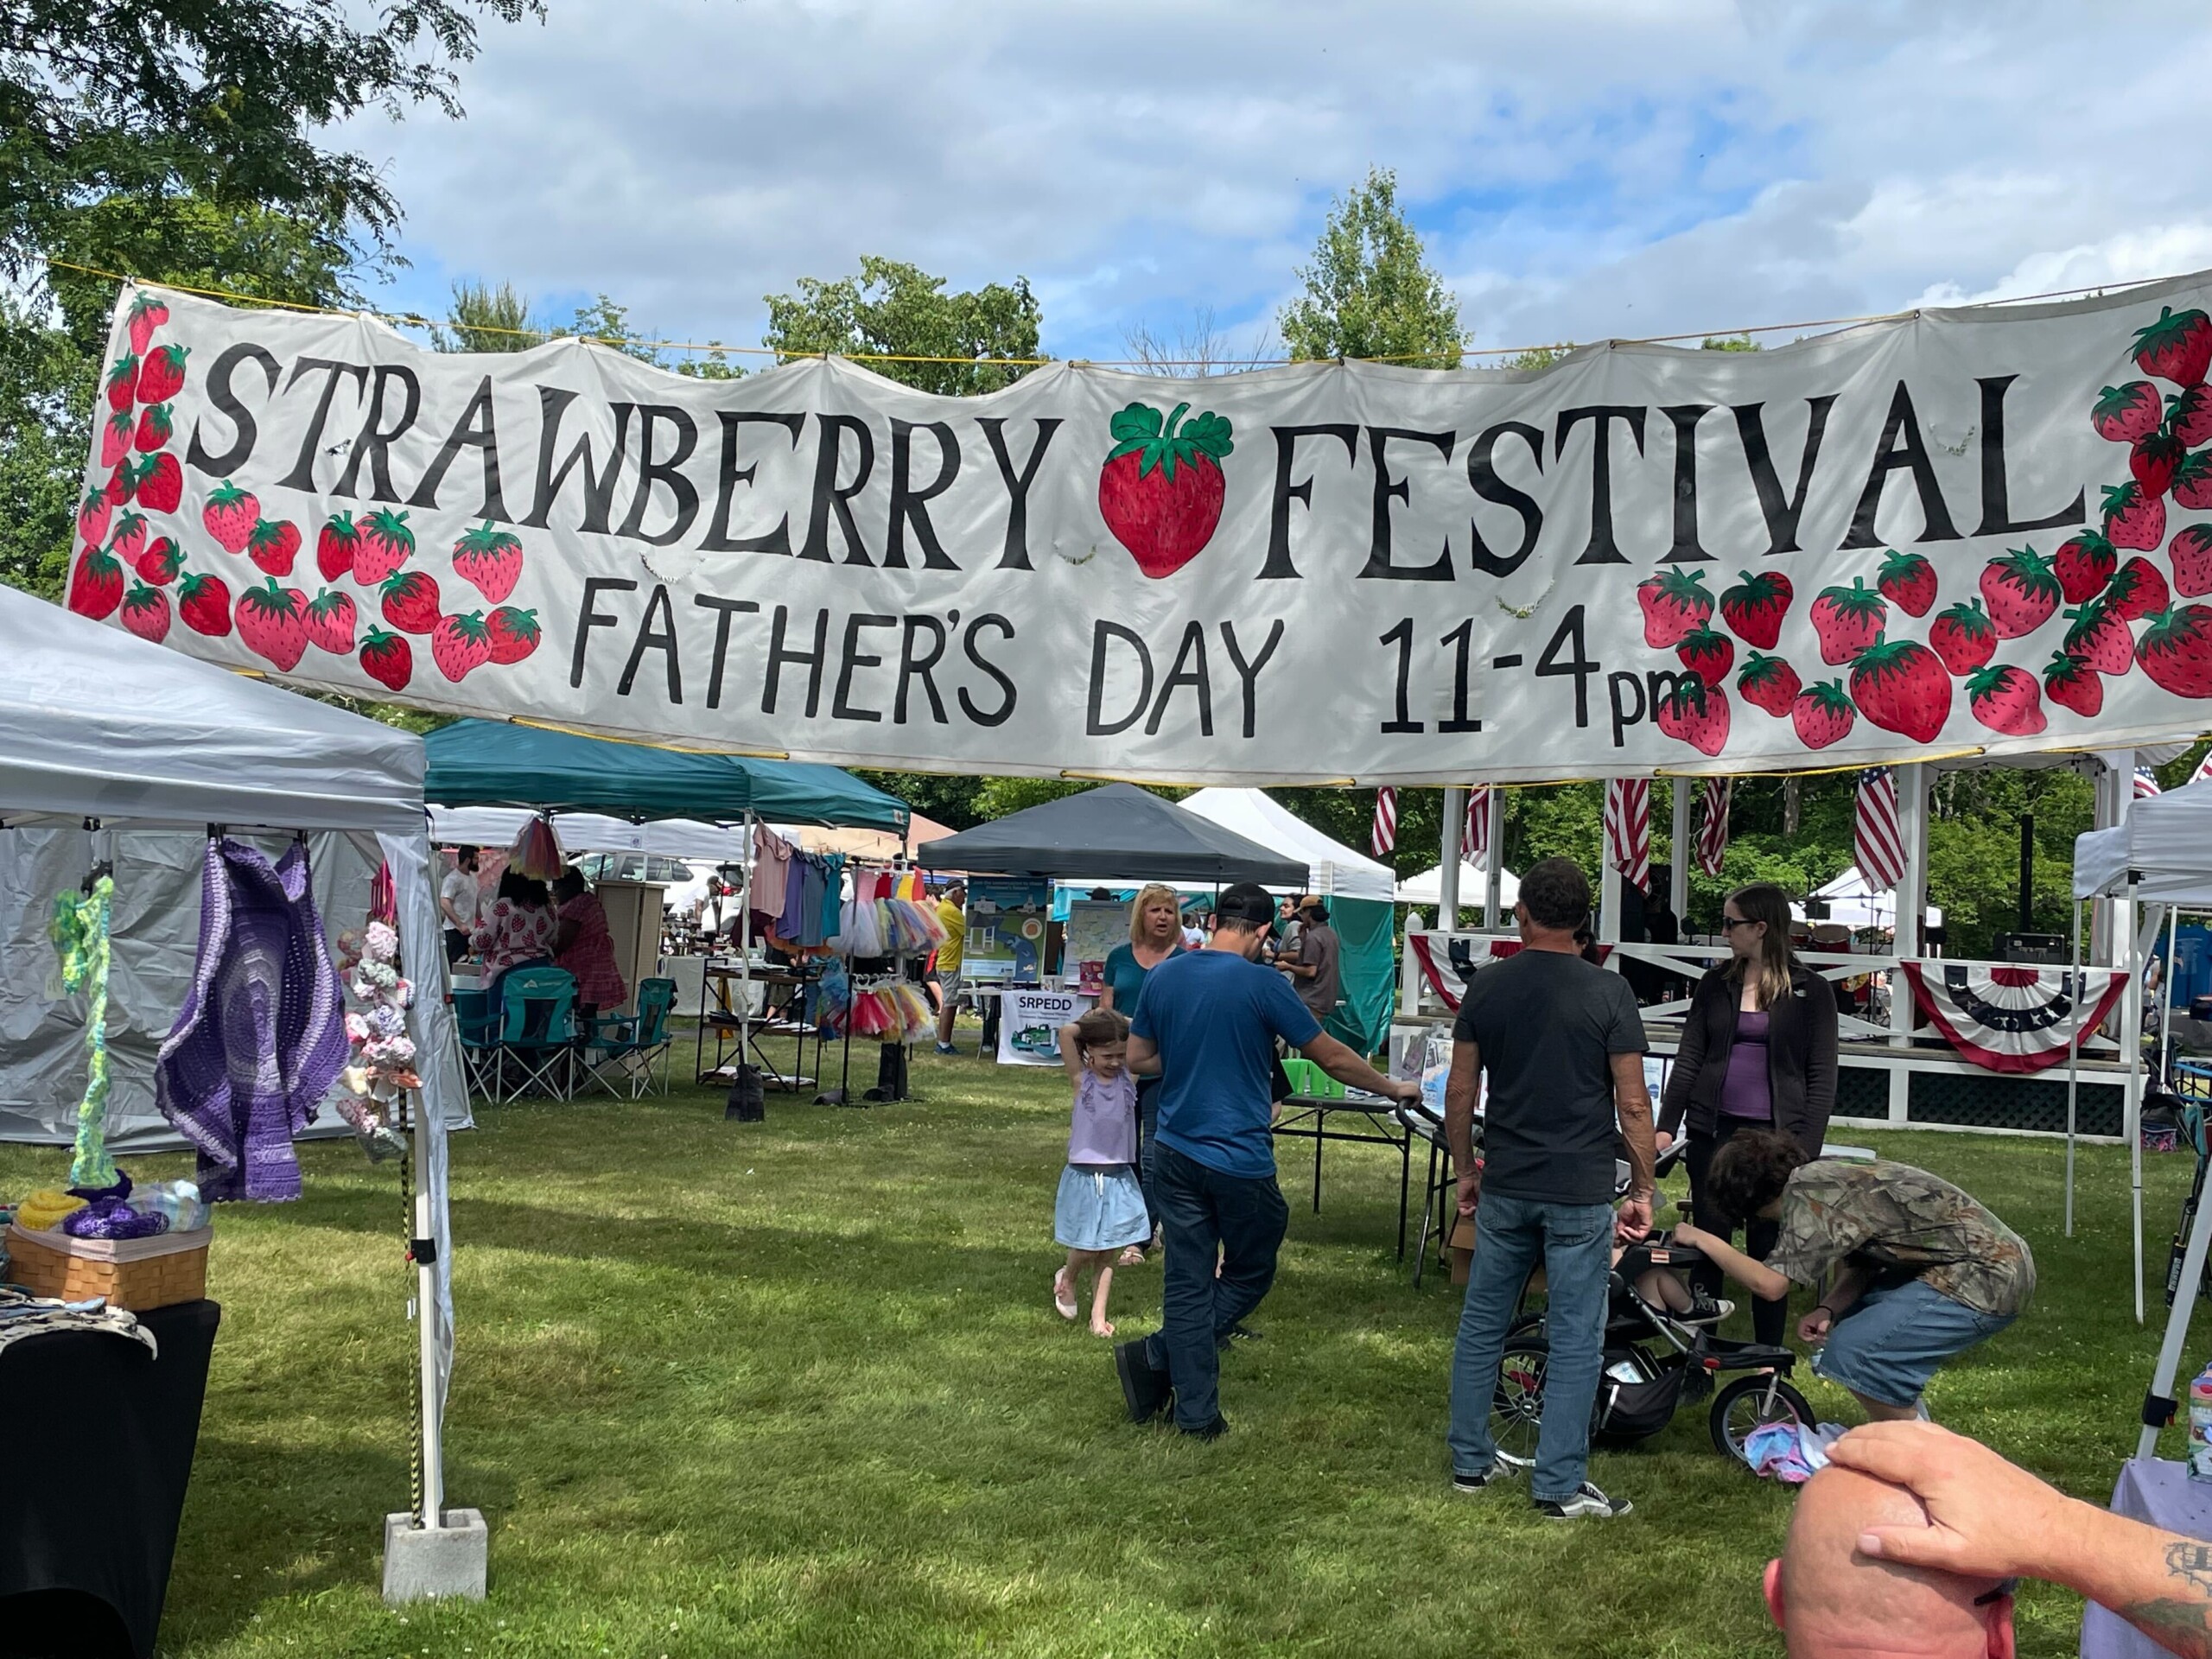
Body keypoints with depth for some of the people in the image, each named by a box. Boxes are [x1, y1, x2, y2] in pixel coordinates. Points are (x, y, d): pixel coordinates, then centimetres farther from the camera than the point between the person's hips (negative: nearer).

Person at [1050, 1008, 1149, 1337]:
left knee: (1107, 1251, 7)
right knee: (1085, 1249, 3)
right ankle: (1067, 1279, 34)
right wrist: (1091, 1021, -5)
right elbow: (1066, 1033, -20)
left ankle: (1098, 1315, 15)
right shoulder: (1081, 1079, -7)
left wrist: (1119, 1023, -1)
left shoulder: (1129, 1077, 0)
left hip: (1119, 1177, 2)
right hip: (1083, 1176, -2)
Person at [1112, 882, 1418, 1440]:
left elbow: (1137, 1059, 12)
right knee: (1248, 1275, 14)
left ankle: (1197, 1414, 14)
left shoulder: (1163, 976, 2)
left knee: (1187, 1283, 10)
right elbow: (1332, 1059, -5)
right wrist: (1393, 1088, 10)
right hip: (1241, 1159, -5)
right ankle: (1154, 1358, 2)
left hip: (1177, 1153, 5)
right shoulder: (1261, 985, -13)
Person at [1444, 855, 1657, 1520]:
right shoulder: (1608, 992, -8)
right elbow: (1633, 1105, -9)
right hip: (1580, 1192, -3)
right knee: (1575, 1339, 5)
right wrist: (1643, 1190, 2)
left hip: (1504, 1188, 3)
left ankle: (1472, 1461, 24)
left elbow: (1460, 1094, 4)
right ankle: (1560, 1486, 9)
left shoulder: (1486, 987, 0)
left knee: (1481, 1324, 15)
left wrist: (1465, 1170, 16)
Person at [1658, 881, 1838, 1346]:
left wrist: (1806, 1147, -10)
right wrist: (1666, 1127, 0)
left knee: (1768, 1251, 4)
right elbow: (1688, 1059, 8)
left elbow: (1822, 1077, -2)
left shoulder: (1810, 991, -1)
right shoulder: (1715, 985, 8)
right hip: (1714, 1131, 3)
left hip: (1775, 1137, -3)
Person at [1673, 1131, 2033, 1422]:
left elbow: (1770, 1283, -21)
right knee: (1849, 1323, 18)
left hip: (1987, 1281, -10)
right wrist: (1828, 1310, -3)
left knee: (1849, 1356, -14)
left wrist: (1705, 1240, -8)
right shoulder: (1828, 1174, 11)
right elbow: (1860, 1265, 14)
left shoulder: (1807, 1190, -17)